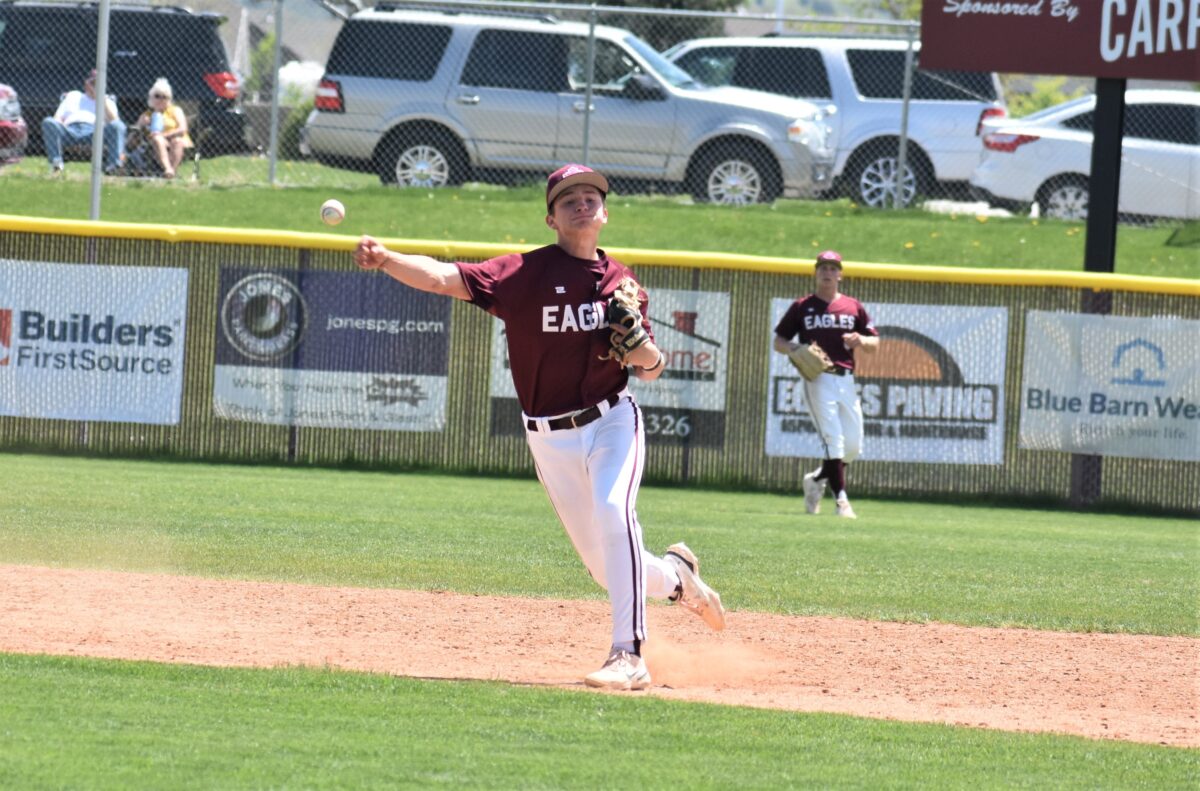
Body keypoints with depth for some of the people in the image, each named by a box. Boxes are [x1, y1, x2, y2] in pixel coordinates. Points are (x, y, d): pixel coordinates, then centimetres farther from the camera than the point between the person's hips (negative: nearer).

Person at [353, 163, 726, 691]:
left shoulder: (621, 282, 1)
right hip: (551, 439, 0)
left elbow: (652, 370, 7)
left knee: (614, 513, -28)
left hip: (612, 422, 0)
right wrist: (386, 261, -39)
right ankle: (674, 576, 41)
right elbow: (443, 277, -22)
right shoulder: (525, 273, -9)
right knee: (606, 568, 6)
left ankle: (629, 657, -27)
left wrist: (640, 344, -17)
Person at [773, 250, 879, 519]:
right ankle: (841, 499, -13)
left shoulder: (853, 307, 14)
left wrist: (860, 340, -8)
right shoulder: (802, 307, 8)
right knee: (833, 439, -14)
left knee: (853, 446, 2)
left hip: (846, 379, 4)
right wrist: (796, 349, -12)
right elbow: (779, 342, 10)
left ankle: (817, 480, 25)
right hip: (818, 379, -4)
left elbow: (875, 342, 15)